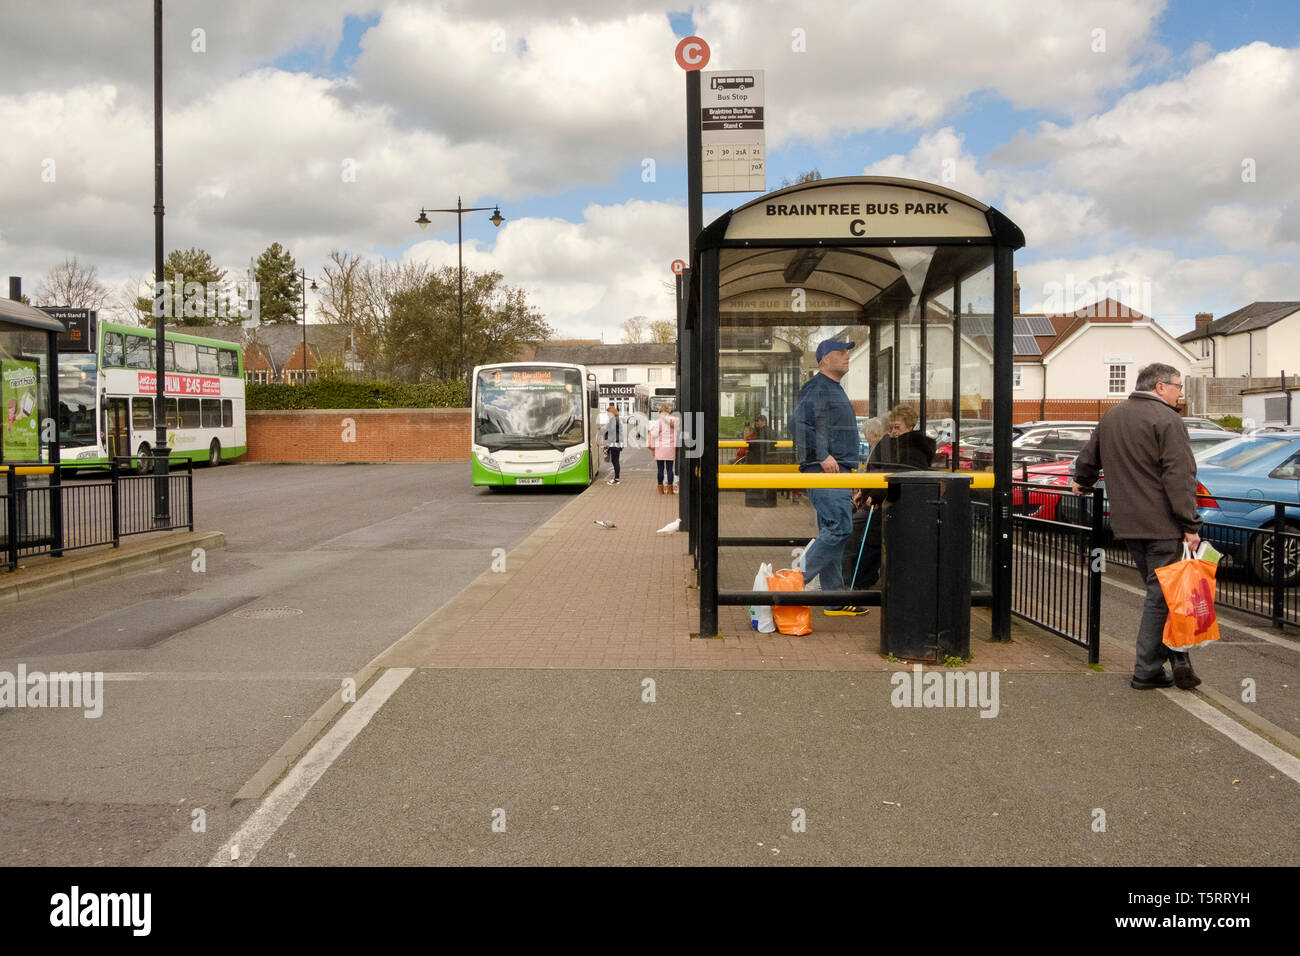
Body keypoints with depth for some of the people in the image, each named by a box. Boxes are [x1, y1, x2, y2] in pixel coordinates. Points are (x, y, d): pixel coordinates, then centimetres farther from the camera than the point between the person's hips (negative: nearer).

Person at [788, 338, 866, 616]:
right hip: (823, 472, -10)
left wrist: (848, 476, 26)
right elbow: (799, 424, -22)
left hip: (837, 471, 10)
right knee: (839, 529, -17)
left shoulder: (835, 390, 24)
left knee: (832, 534, 8)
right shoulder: (816, 389, -8)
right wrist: (822, 456, -25)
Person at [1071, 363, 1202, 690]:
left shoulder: (1110, 418, 15)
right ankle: (1147, 671, 2)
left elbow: (1087, 460, 28)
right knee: (1161, 595, -2)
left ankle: (1178, 659, 13)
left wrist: (1083, 483, 49)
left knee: (1160, 591, 14)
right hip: (1161, 524, -8)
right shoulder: (1166, 419, -9)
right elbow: (1179, 476, -16)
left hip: (1127, 524, 8)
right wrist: (1190, 525, -16)